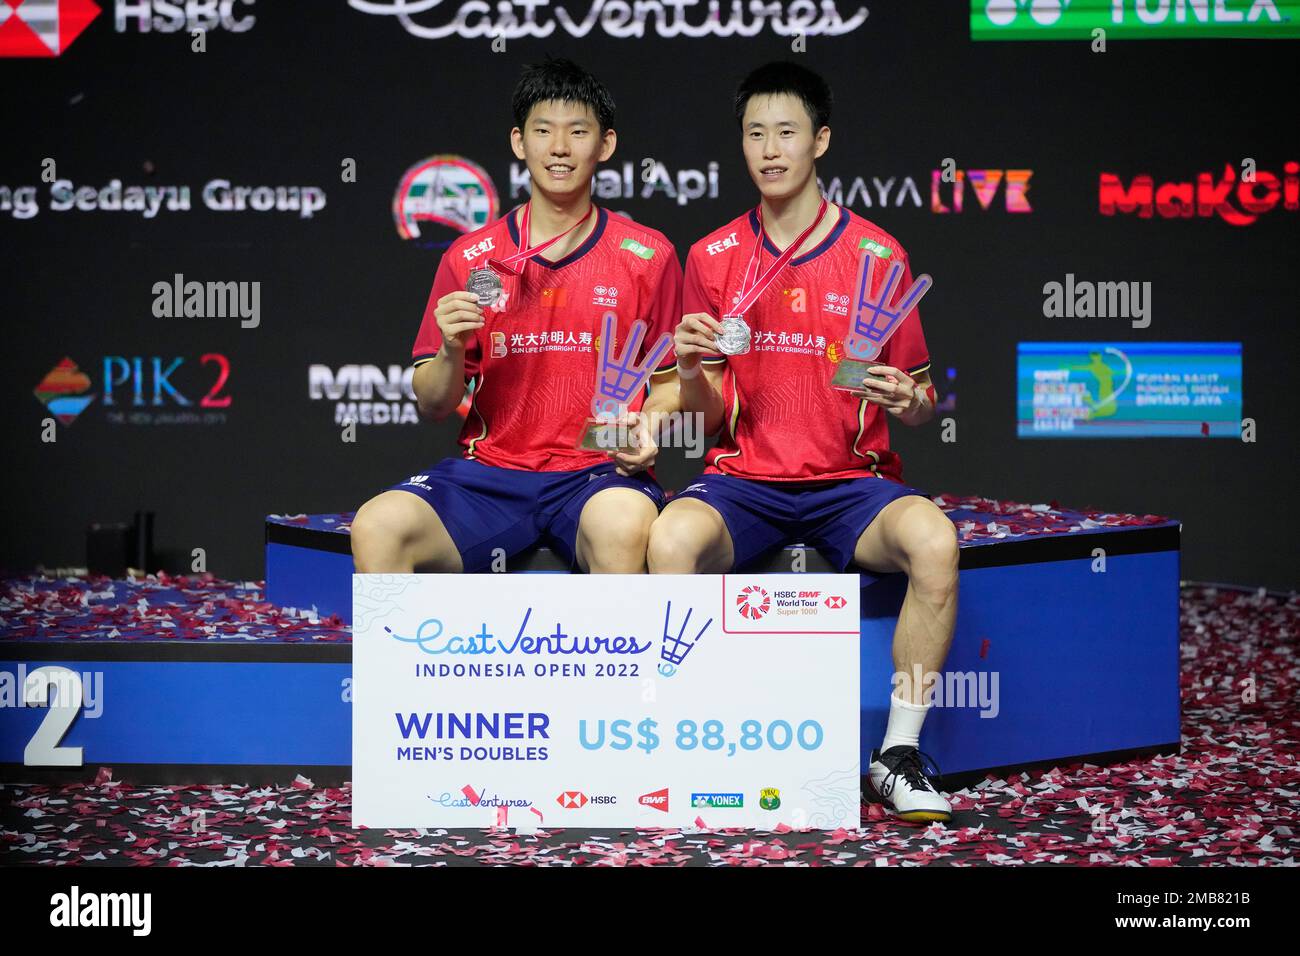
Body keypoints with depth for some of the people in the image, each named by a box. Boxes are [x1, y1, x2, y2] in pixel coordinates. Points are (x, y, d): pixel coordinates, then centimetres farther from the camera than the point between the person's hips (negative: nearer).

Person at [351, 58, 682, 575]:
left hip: (602, 470, -2)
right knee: (377, 527, -27)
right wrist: (452, 351, -11)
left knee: (621, 526, -39)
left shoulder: (647, 256, 5)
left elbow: (670, 382, 11)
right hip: (489, 471, 2)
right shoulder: (469, 259, 8)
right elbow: (432, 406, 10)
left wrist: (647, 427, -11)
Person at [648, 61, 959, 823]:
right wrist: (691, 371, -14)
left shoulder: (878, 255, 2)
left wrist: (907, 401, -17)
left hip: (851, 483, -1)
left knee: (934, 541, -33)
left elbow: (921, 404, 7)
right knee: (672, 541, -33)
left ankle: (900, 756, -19)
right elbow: (710, 416, 8)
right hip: (744, 481, 1)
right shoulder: (713, 259, 7)